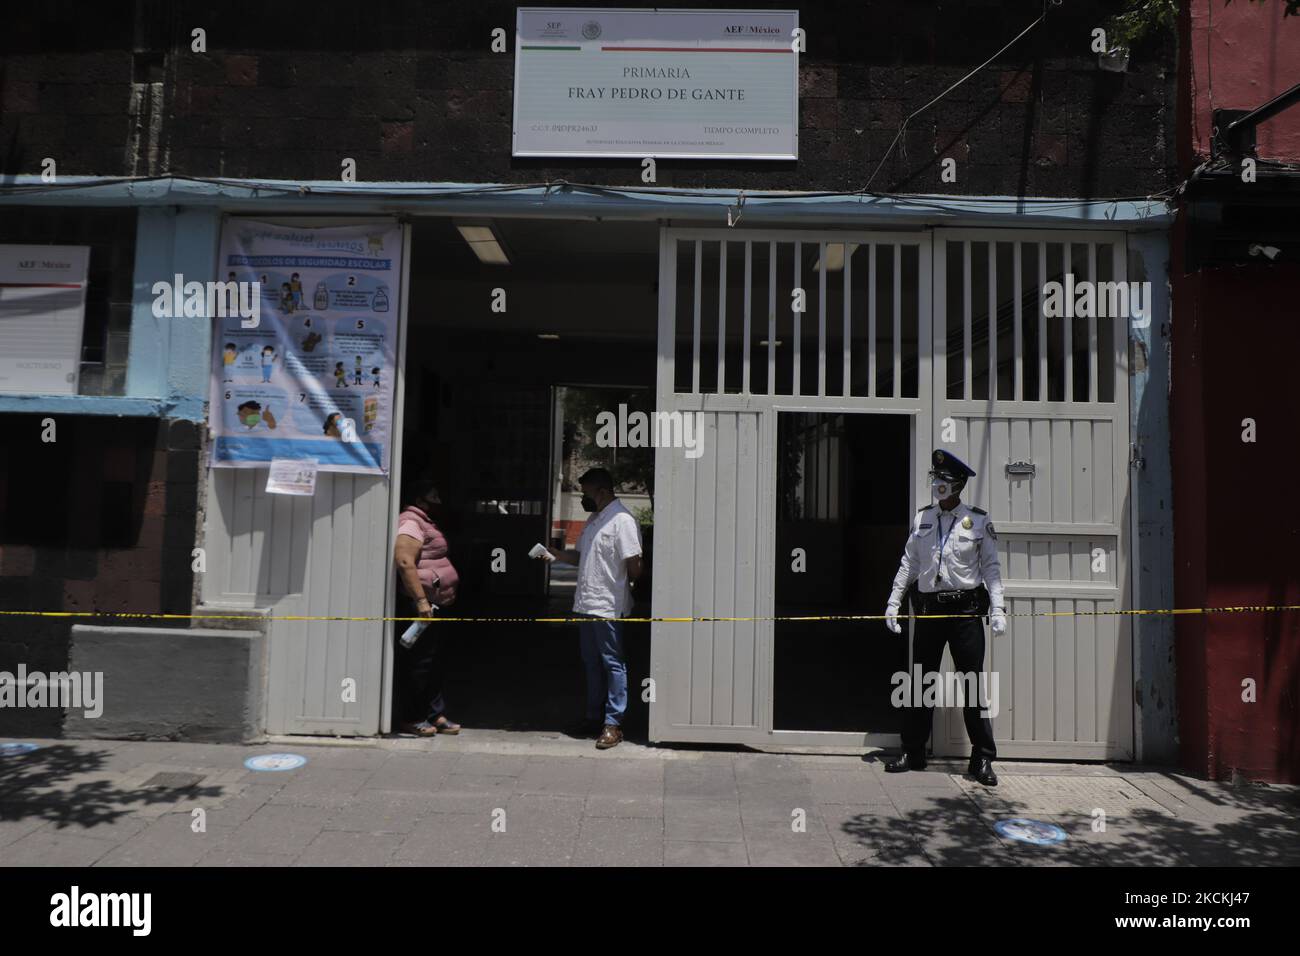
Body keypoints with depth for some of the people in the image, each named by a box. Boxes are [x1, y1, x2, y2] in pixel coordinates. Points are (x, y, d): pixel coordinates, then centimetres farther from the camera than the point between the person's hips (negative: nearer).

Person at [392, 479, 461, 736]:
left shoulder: (425, 523, 20)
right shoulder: (411, 523, -12)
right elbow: (404, 562, -25)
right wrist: (420, 600, -29)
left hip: (431, 604, 10)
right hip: (419, 604, -10)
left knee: (435, 662, 13)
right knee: (420, 661, -4)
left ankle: (436, 715, 20)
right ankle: (410, 718, 7)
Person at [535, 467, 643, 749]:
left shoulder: (622, 521, -17)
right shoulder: (593, 520, 13)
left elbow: (634, 567, -18)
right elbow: (582, 557, 19)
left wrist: (621, 588, -2)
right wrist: (556, 554, 4)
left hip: (608, 607, -9)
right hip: (586, 604, 9)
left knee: (613, 664, 1)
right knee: (592, 664, 16)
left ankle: (613, 724, 8)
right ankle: (594, 717, 28)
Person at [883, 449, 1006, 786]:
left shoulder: (978, 521, 0)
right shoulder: (922, 518, 9)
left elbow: (991, 568, 1)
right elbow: (909, 564, 12)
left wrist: (997, 609, -8)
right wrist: (893, 601, 8)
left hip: (965, 609, -3)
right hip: (929, 608, 3)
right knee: (921, 681, 9)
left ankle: (983, 759, 11)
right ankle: (913, 753, 19)